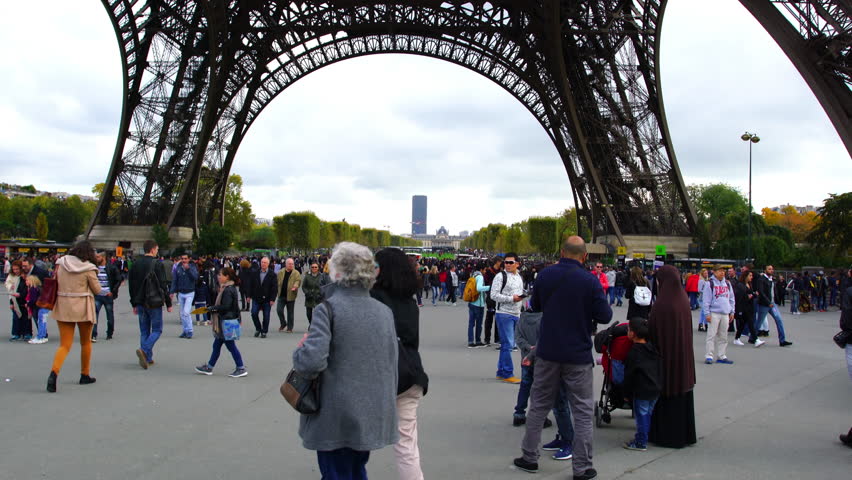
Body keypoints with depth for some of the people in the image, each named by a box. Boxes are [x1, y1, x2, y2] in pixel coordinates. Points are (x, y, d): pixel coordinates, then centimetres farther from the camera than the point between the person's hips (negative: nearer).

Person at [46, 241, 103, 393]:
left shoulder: (61, 263, 2)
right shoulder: (88, 268, -10)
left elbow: (55, 284, 8)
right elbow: (97, 290, -4)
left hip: (63, 307, 3)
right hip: (83, 308, -3)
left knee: (64, 344, 4)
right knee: (86, 342, 17)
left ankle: (54, 372, -20)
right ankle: (85, 375, 25)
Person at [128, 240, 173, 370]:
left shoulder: (136, 264, 7)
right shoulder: (157, 264, -11)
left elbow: (131, 284, 12)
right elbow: (163, 285, -11)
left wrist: (134, 304, 19)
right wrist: (168, 303, -2)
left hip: (140, 302, 6)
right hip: (154, 303, -6)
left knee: (144, 331, 13)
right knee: (157, 330, 3)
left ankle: (147, 358, 11)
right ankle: (144, 350, -19)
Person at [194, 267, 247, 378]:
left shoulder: (228, 290, -20)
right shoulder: (226, 288, 12)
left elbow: (225, 307, -24)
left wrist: (213, 308, -12)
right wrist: (213, 308, 8)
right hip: (224, 322, 10)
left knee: (231, 346, -2)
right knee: (216, 345, 17)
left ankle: (241, 369, 5)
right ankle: (209, 367, 26)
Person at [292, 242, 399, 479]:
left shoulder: (328, 308, -15)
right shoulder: (385, 311, 2)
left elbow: (312, 362, -25)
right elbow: (392, 364, 6)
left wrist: (300, 350, -4)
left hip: (336, 418, -5)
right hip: (373, 415, 5)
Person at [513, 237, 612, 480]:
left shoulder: (545, 275, -3)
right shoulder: (590, 281, -14)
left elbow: (535, 306, 12)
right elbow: (605, 316, -10)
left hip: (547, 352, 3)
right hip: (578, 356, -3)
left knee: (539, 405, 16)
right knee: (583, 412, 8)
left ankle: (529, 457, 22)